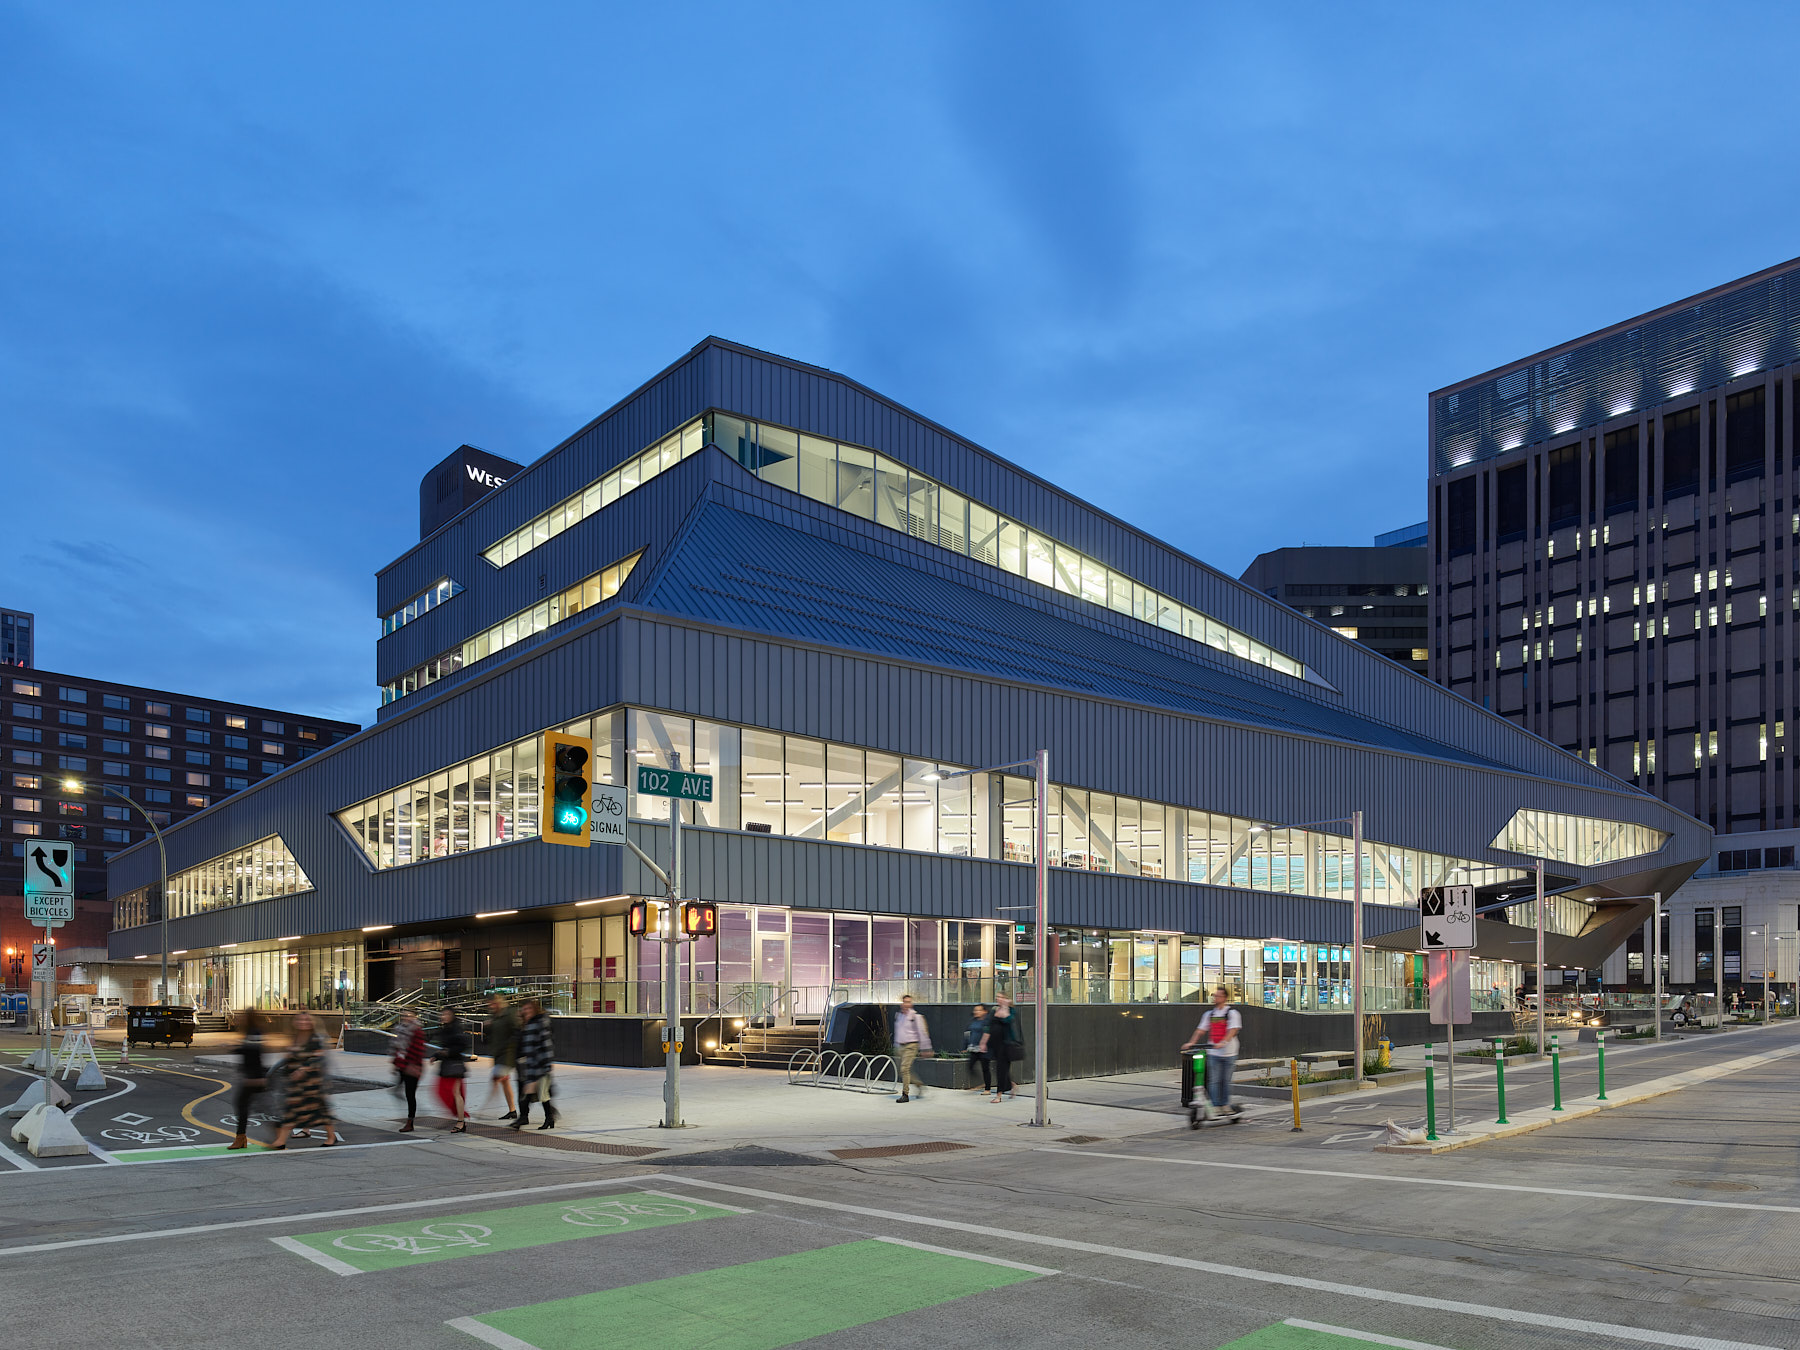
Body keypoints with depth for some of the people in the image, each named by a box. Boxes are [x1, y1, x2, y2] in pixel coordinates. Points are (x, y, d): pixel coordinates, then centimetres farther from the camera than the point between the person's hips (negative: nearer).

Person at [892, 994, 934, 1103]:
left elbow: (922, 1033, -7)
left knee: (905, 1069, -15)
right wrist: (896, 1047, 26)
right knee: (903, 1072, 6)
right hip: (901, 1046, 7)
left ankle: (905, 1095, -10)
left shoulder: (915, 1016, -8)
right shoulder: (898, 1016, 11)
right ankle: (919, 1085, 27)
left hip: (911, 1046, -7)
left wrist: (925, 1049, -7)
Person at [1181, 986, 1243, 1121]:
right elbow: (1201, 1030, 9)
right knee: (1214, 1080, -4)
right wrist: (1191, 1043, -5)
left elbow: (1233, 1030, -16)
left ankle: (1225, 1106, 19)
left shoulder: (1232, 1013, -3)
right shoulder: (1209, 1014, 10)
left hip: (1228, 1053, -2)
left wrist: (1223, 1042, -32)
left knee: (1225, 1080, 7)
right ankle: (1215, 1107, -2)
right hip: (1213, 1053, 3)